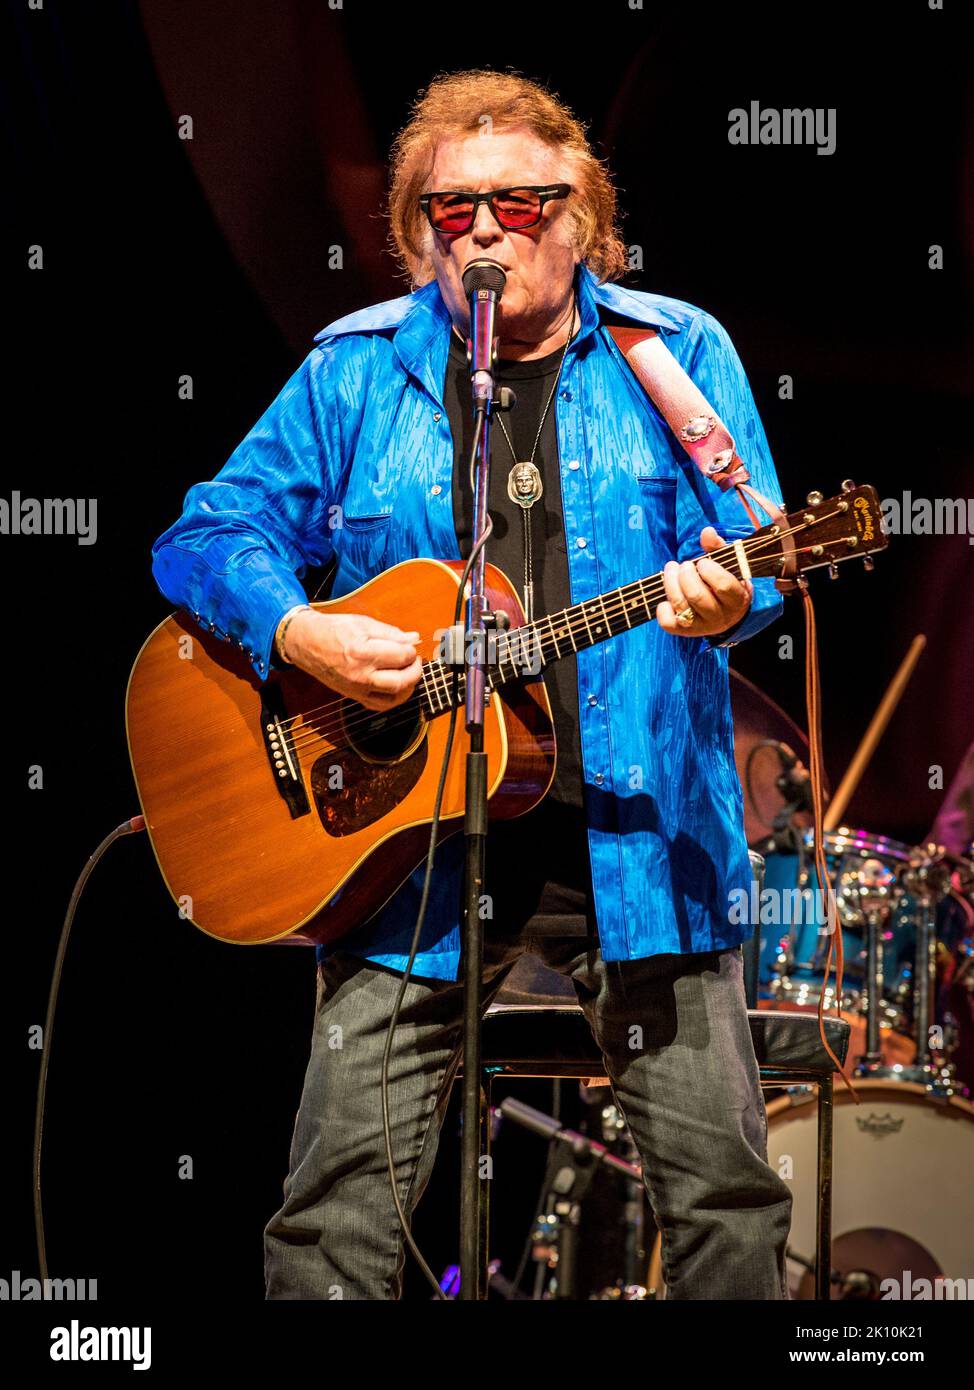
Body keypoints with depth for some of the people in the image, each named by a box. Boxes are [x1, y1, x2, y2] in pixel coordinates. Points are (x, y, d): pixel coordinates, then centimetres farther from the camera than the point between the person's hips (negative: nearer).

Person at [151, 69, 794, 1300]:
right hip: (406, 836, 0)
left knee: (725, 1190, 2)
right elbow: (210, 533, 7)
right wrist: (297, 635, -12)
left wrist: (724, 601, -23)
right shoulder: (357, 371, 8)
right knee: (339, 1210, -4)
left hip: (634, 833, 0)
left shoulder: (676, 353, 7)